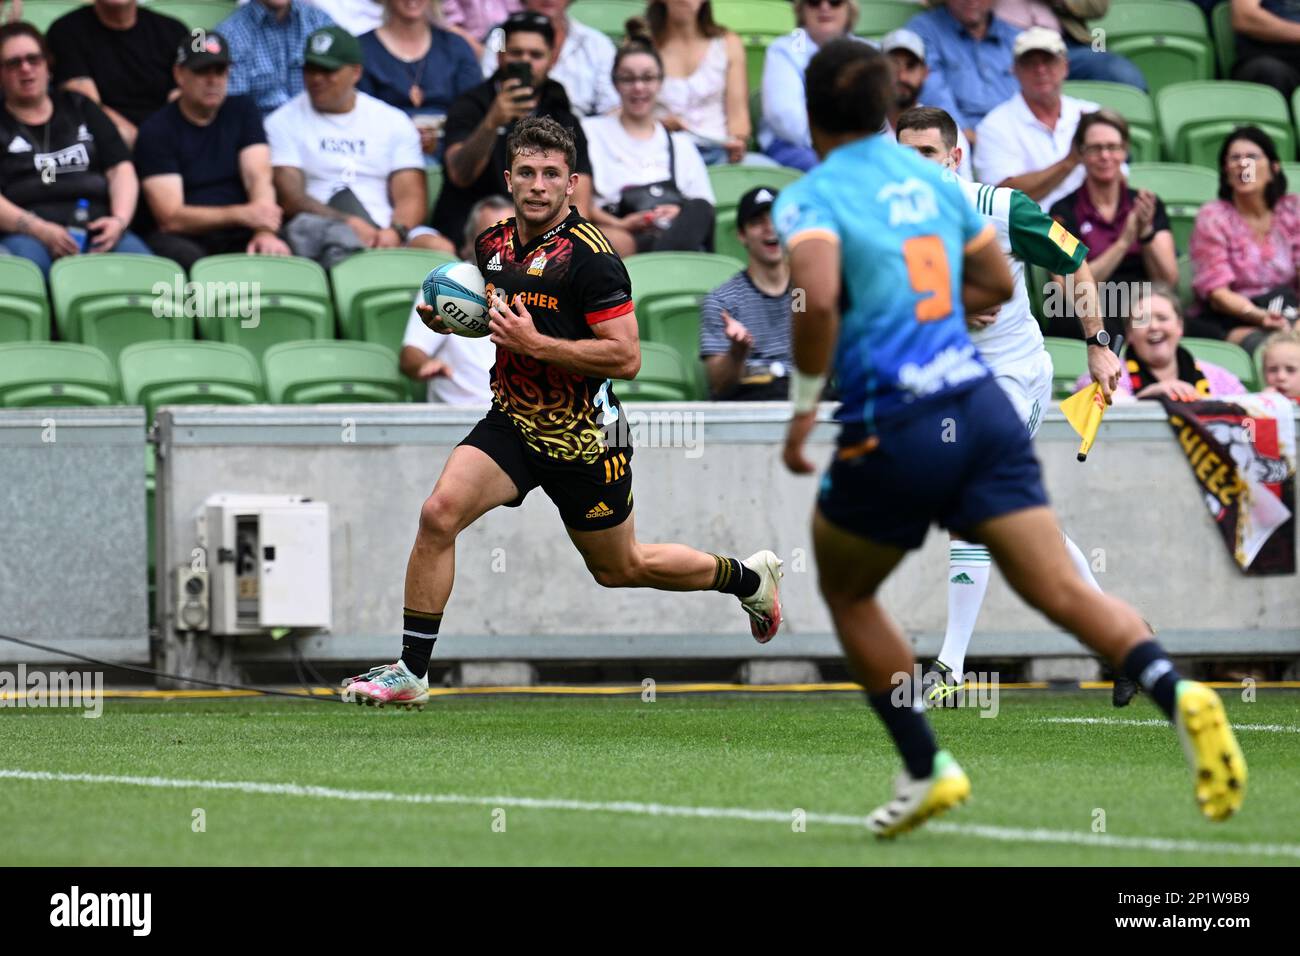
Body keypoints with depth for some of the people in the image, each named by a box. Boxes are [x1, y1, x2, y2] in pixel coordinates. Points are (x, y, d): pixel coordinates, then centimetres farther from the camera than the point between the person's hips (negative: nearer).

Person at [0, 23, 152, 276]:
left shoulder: (79, 108, 26)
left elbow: (121, 169, 18)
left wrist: (119, 220, -3)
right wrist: (40, 230, -17)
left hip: (96, 231, 2)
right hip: (26, 233, -2)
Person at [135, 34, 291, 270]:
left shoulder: (242, 111, 12)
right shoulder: (156, 131, 0)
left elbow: (259, 178, -3)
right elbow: (170, 217, -9)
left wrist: (265, 232, -24)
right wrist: (241, 214, -22)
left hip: (238, 237, 2)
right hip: (183, 238, -2)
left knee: (273, 253, -34)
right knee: (186, 257, -38)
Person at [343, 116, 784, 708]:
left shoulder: (589, 257, -20)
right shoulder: (494, 243, 2)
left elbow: (626, 357, -23)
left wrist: (535, 343, -29)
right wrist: (445, 314, 1)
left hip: (584, 437, -5)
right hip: (512, 423, 5)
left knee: (620, 568, 14)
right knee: (439, 514, -19)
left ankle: (749, 578, 41)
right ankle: (411, 671, -13)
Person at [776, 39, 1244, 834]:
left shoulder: (809, 200, -4)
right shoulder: (934, 178, 15)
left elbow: (819, 298, -23)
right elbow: (996, 285, 25)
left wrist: (804, 404, -11)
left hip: (890, 433, -4)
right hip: (981, 405, 4)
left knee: (846, 593, 22)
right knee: (1063, 591, -4)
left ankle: (926, 769, 20)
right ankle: (1175, 691, -31)